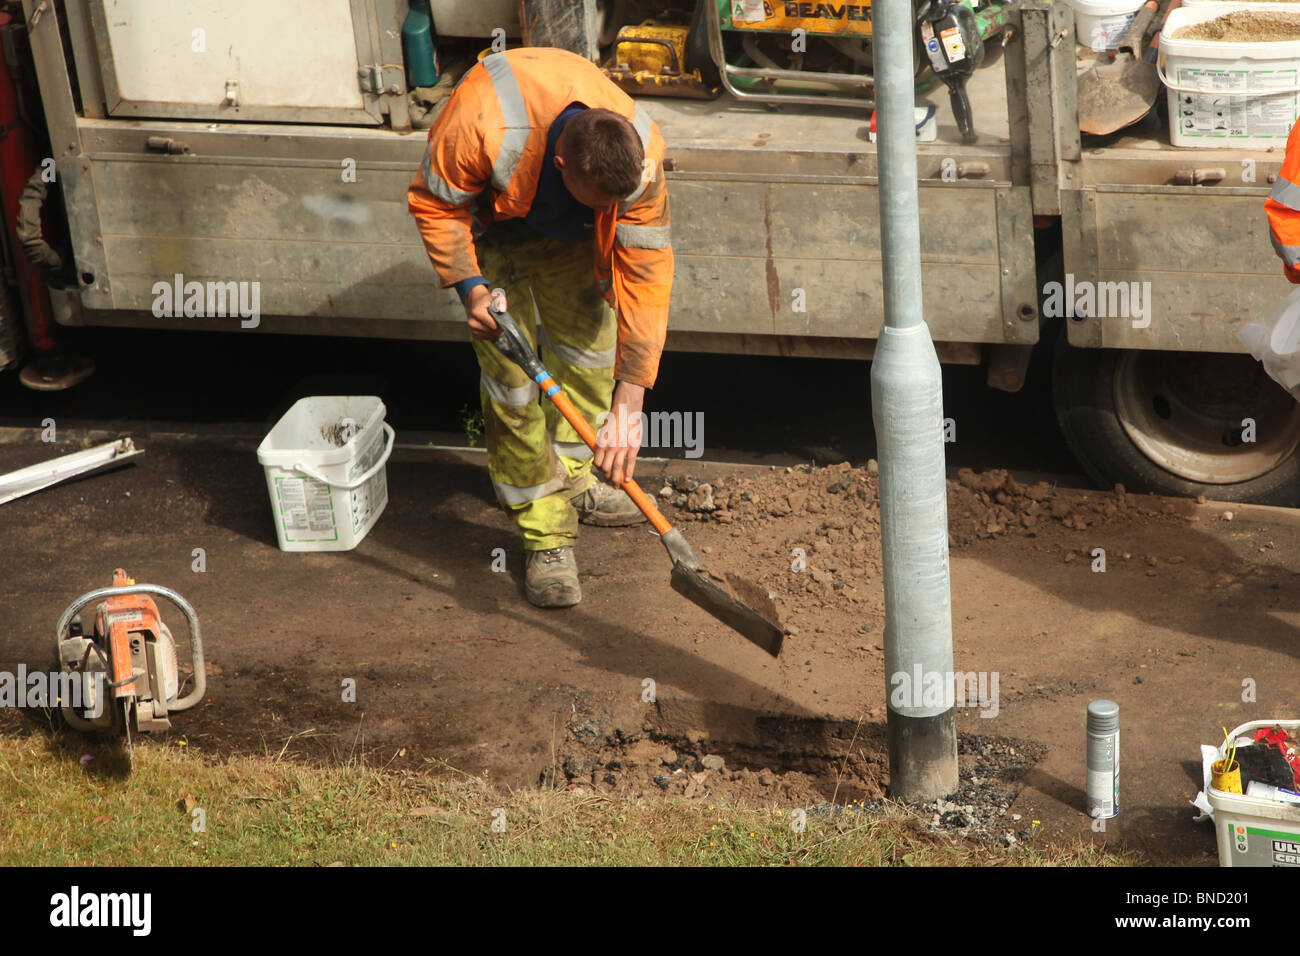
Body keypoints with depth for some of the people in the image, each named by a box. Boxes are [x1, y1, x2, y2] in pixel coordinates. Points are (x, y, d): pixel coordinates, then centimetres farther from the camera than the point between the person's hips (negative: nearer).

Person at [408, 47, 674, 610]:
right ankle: (544, 534, -4)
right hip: (488, 217, -3)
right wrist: (470, 288, -35)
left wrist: (630, 398, -33)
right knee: (513, 373, -11)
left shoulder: (640, 157, -35)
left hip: (567, 230, 3)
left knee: (588, 349, 9)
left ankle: (569, 482, 33)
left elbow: (646, 272, -30)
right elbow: (433, 205, -23)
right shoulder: (479, 129, -45)